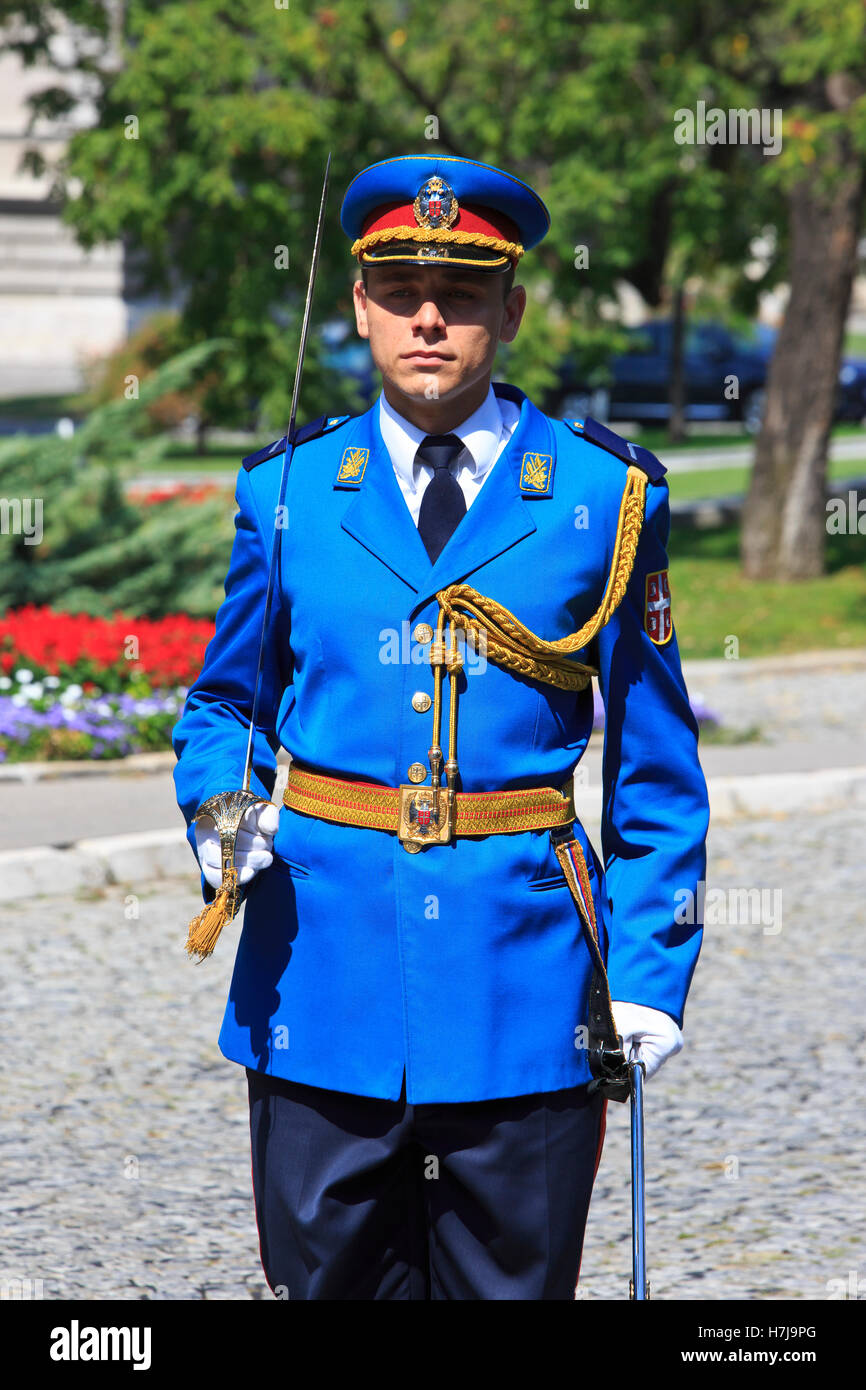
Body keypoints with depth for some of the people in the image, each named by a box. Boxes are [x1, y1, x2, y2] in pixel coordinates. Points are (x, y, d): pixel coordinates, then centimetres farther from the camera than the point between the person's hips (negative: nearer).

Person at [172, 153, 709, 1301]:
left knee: (512, 1287, 3)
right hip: (321, 976, 1)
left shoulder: (606, 499, 3)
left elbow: (656, 767, 6)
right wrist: (222, 815, -4)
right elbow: (224, 704, 17)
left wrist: (652, 970, -1)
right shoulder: (291, 493, 7)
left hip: (525, 979, -1)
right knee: (329, 1282, 5)